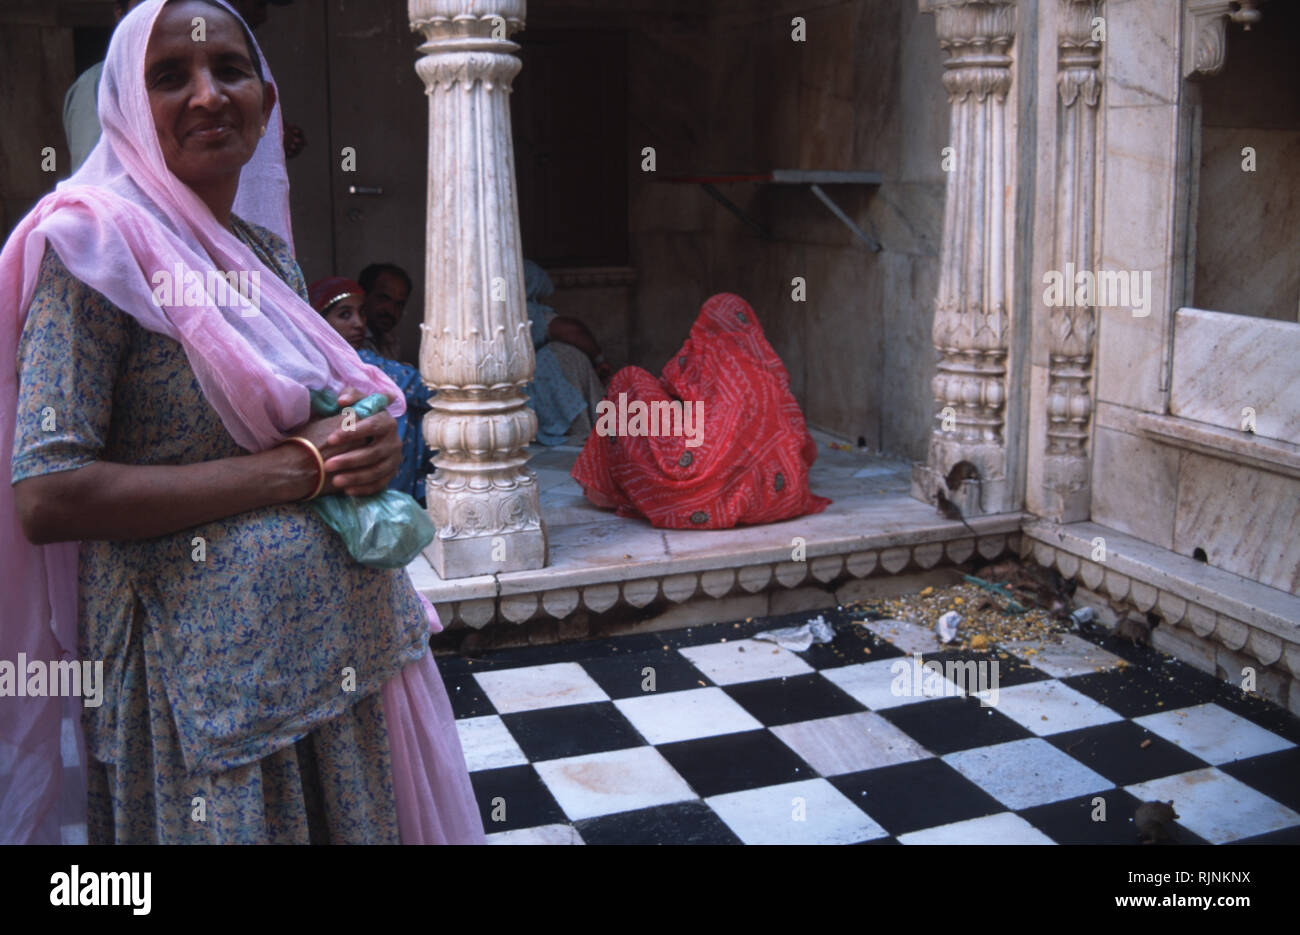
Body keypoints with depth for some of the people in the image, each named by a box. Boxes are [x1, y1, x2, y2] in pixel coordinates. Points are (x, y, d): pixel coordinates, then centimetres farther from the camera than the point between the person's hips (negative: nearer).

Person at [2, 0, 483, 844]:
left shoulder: (271, 251, 9)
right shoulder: (100, 239, -11)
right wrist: (297, 466, -19)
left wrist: (370, 441, -4)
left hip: (342, 638, 7)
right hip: (206, 665, -7)